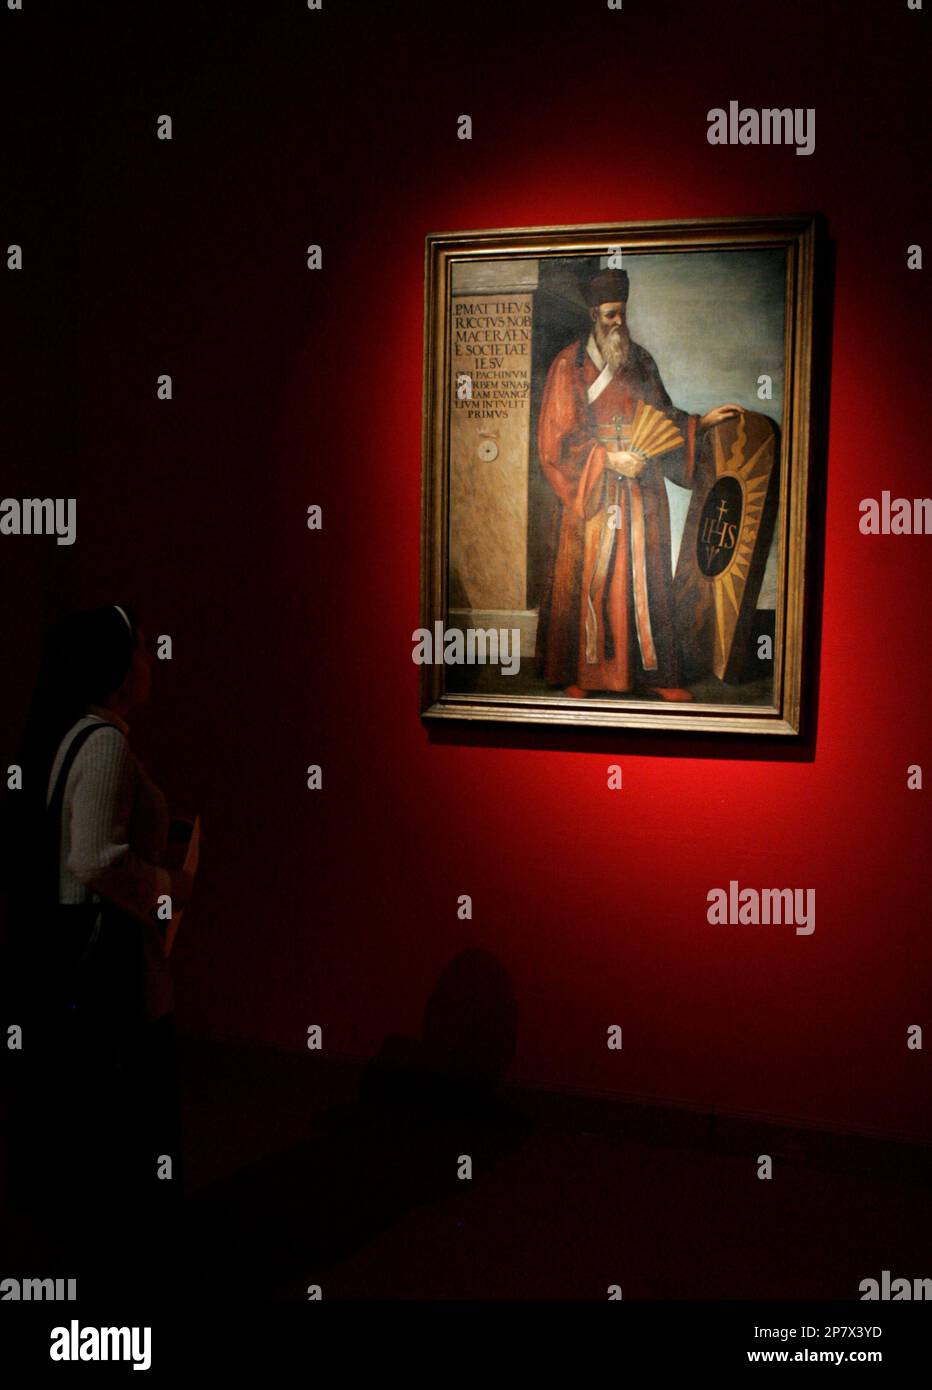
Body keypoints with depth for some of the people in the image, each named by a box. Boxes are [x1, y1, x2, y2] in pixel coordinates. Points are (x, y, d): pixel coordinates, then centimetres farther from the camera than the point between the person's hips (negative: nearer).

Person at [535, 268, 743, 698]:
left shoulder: (641, 361, 11)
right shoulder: (568, 365, -3)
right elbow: (556, 440, -8)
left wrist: (702, 422, 4)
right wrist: (608, 459, -15)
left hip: (640, 491, 4)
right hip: (587, 492, -4)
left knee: (644, 578, 4)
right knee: (586, 578, 1)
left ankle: (652, 670, 11)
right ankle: (577, 672, 12)